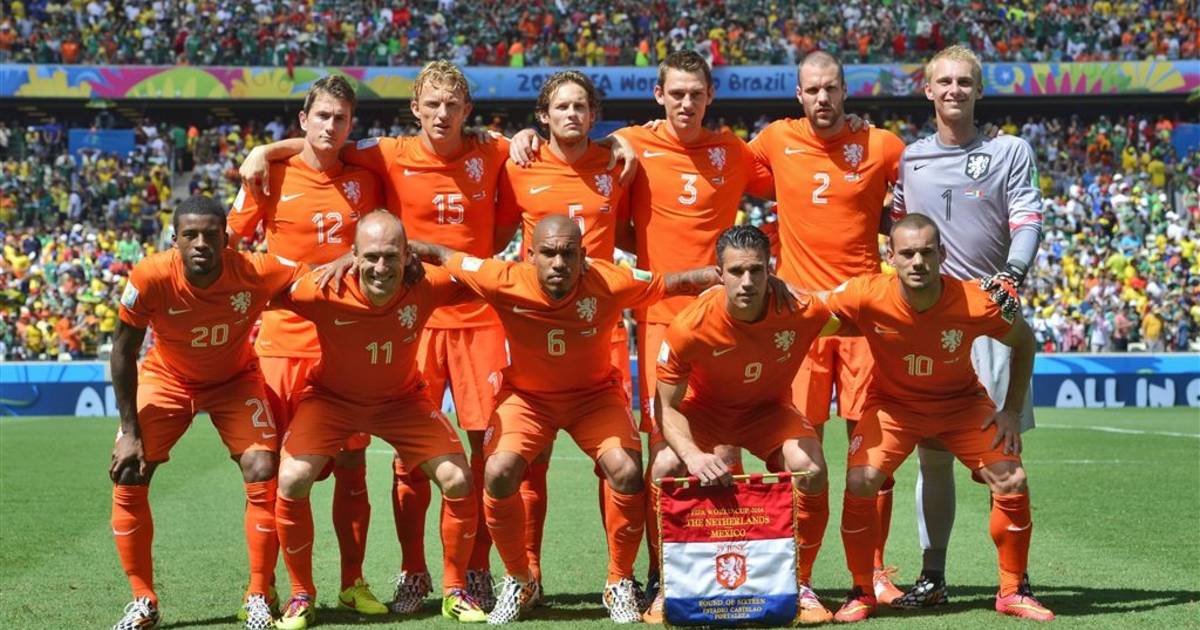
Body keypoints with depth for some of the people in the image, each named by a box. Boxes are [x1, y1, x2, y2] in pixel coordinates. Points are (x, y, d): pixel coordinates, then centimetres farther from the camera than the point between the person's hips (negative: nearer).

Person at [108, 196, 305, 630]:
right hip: (167, 377, 0)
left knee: (262, 475, -14)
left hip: (235, 378, 0)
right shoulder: (151, 277, -31)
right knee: (127, 480, -9)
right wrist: (130, 430, -17)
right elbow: (124, 351, -17)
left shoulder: (256, 272, -31)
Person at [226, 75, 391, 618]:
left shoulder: (364, 181, 7)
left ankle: (353, 582, 13)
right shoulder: (272, 176, 0)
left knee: (351, 463, 4)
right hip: (280, 337, -2)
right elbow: (228, 243, 6)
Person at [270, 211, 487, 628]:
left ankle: (455, 592, 12)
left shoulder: (425, 286, -26)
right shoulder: (326, 293, -31)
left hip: (402, 398, 2)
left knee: (458, 480, -10)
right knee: (292, 481, -20)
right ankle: (302, 596, 2)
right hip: (332, 396, -1)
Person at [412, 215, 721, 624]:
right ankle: (518, 583, 3)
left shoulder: (609, 284, -26)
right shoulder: (507, 283, -25)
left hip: (595, 394, 0)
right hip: (527, 395, 0)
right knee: (498, 473, -23)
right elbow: (442, 257, -14)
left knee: (627, 472, -23)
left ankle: (619, 586, 1)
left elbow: (676, 282, -13)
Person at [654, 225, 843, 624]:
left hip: (769, 408, 1)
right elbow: (667, 406, -22)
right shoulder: (690, 326, -31)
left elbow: (846, 325, 0)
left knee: (810, 471, -27)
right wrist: (692, 454, -38)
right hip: (703, 409, -1)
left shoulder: (802, 313, -27)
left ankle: (799, 584, -5)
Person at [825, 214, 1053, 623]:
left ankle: (1013, 592, 7)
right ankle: (861, 593, -1)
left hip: (962, 403, 1)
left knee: (1012, 481, -15)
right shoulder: (867, 296, -28)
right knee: (861, 481, -23)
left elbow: (1023, 340, -6)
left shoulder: (975, 302, -26)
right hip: (893, 404, 0)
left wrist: (1012, 411, -8)